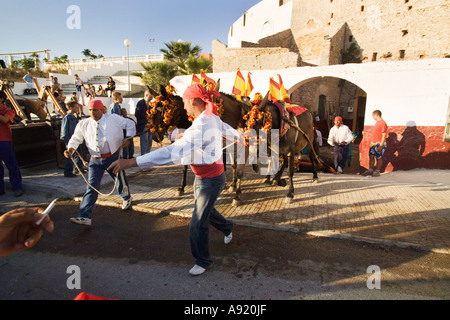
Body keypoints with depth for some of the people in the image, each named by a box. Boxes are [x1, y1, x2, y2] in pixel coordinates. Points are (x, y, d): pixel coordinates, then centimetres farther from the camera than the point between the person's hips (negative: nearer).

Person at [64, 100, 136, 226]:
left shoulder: (114, 119, -5)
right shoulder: (83, 124, 2)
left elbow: (130, 124, 6)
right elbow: (76, 138, 11)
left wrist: (128, 138, -8)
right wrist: (70, 149, -9)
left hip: (113, 157, -1)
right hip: (95, 161, 1)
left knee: (121, 181, 16)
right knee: (91, 187, -4)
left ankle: (126, 198, 49)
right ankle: (84, 217, -3)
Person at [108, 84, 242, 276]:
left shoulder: (199, 127, -31)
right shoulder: (213, 118, -1)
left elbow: (171, 152, -39)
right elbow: (228, 130, 22)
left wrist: (132, 162, -40)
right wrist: (239, 136, 48)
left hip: (210, 180, -10)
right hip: (202, 177, 10)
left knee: (198, 224, 5)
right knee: (205, 209, 29)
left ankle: (202, 261, 28)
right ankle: (227, 228, 56)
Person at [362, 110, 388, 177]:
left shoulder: (383, 123, -15)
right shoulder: (377, 122, 15)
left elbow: (384, 135, -19)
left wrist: (381, 145, -22)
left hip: (379, 144, -9)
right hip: (373, 143, 9)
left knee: (378, 157, 0)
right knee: (371, 156, 9)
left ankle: (377, 172, 8)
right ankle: (370, 170, 15)